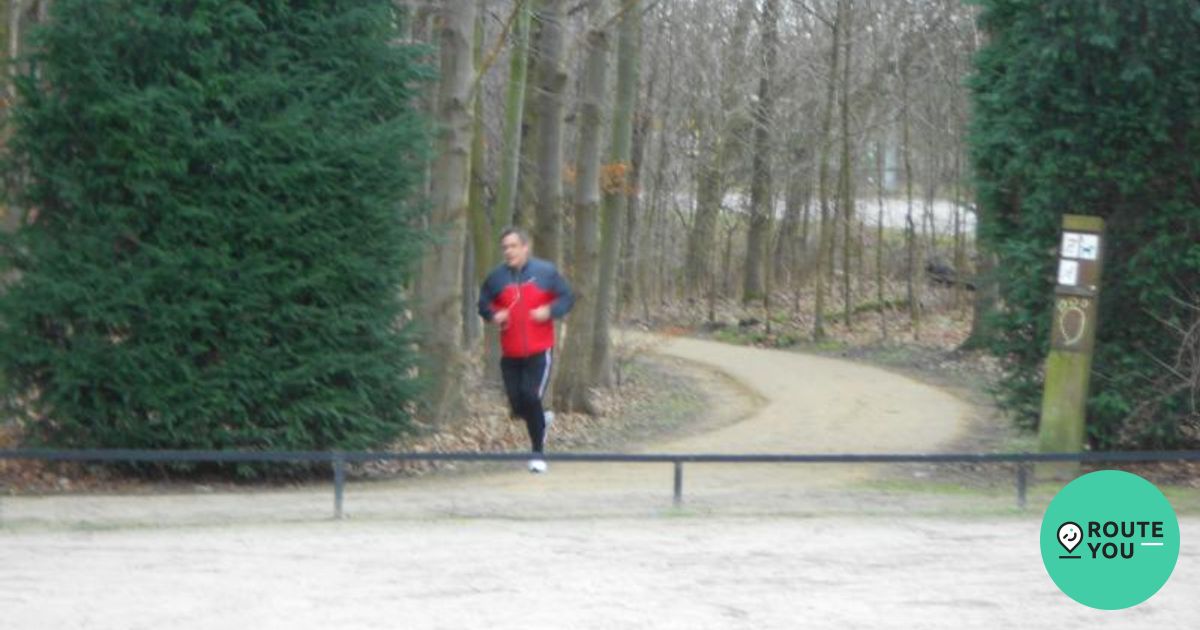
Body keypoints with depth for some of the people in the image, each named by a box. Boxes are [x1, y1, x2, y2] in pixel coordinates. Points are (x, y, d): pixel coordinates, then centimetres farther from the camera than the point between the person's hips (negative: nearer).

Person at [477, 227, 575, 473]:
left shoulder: (546, 271, -2)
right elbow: (484, 304, 14)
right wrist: (493, 315, -8)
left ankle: (538, 453, 0)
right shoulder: (497, 277, 3)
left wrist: (550, 310, -15)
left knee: (531, 397, -14)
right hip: (510, 354, 3)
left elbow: (567, 298, 3)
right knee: (517, 405, 3)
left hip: (539, 351, -3)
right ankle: (542, 418, 38)